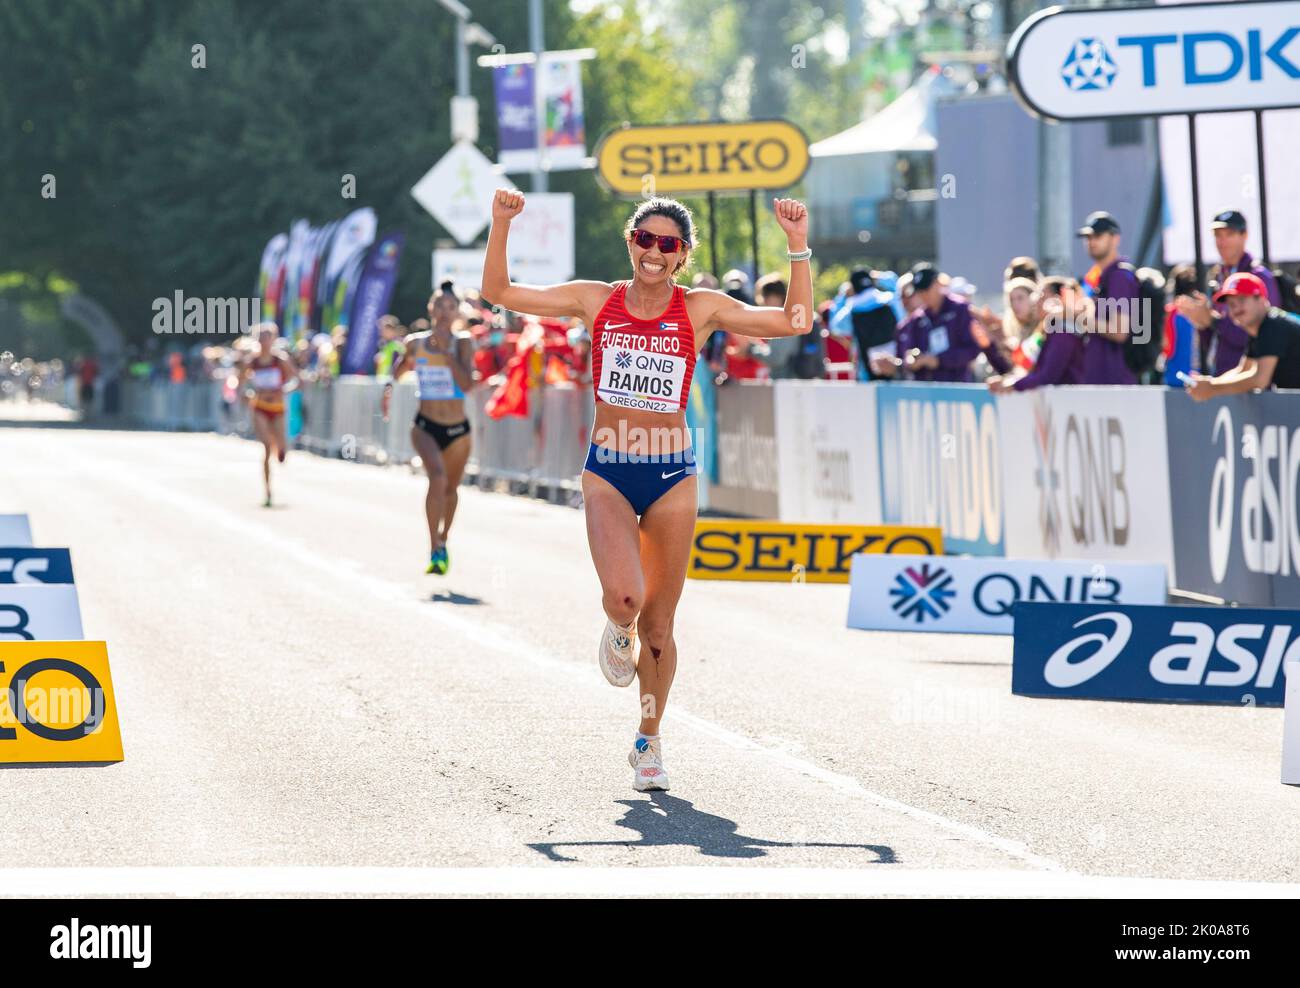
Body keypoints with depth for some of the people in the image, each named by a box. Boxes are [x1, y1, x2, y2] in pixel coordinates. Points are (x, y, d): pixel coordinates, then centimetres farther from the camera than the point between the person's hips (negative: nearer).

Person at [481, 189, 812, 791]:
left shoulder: (701, 309, 0)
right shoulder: (596, 301, 3)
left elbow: (795, 322, -4)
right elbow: (500, 294, 6)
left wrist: (798, 247, -11)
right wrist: (500, 227, -5)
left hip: (671, 476, 0)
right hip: (607, 473, 0)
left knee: (657, 628, 6)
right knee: (623, 595, -25)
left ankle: (649, 741, 26)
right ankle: (617, 630, 14)